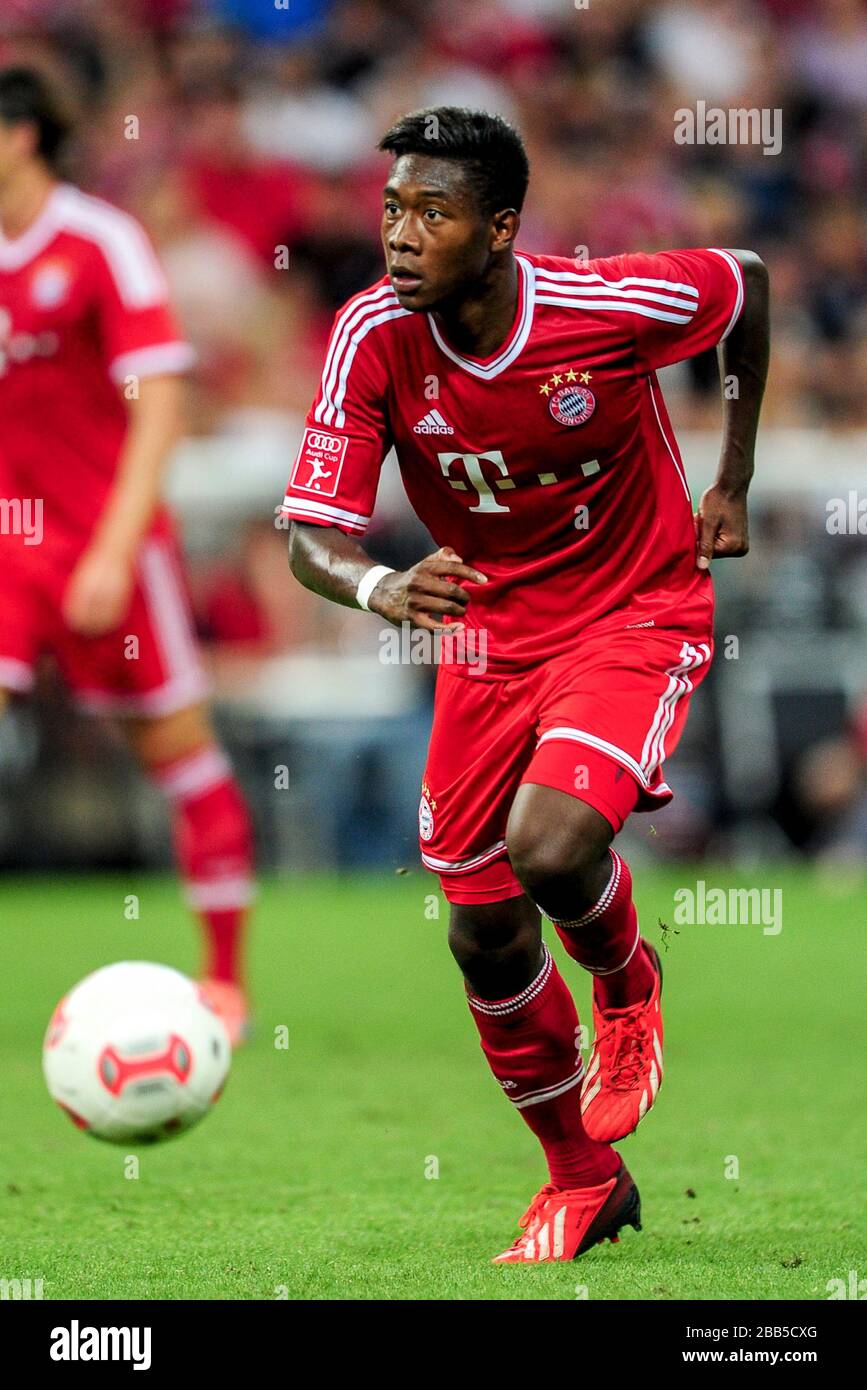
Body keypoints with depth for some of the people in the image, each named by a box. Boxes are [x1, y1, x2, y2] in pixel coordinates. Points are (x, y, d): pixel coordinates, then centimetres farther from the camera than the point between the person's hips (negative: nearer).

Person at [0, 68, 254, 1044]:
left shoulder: (101, 245, -10)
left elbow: (158, 408, -13)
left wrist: (114, 552, -19)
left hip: (104, 541, -4)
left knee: (177, 744, 5)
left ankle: (224, 981, 17)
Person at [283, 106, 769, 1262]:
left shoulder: (613, 307, -24)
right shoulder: (373, 338, -18)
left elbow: (748, 285, -2)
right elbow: (312, 538, -20)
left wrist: (734, 482, 3)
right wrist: (381, 588, -43)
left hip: (638, 615, -4)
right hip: (492, 634, 4)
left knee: (552, 845, -28)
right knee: (485, 936, 6)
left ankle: (627, 985, 10)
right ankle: (583, 1180, 30)